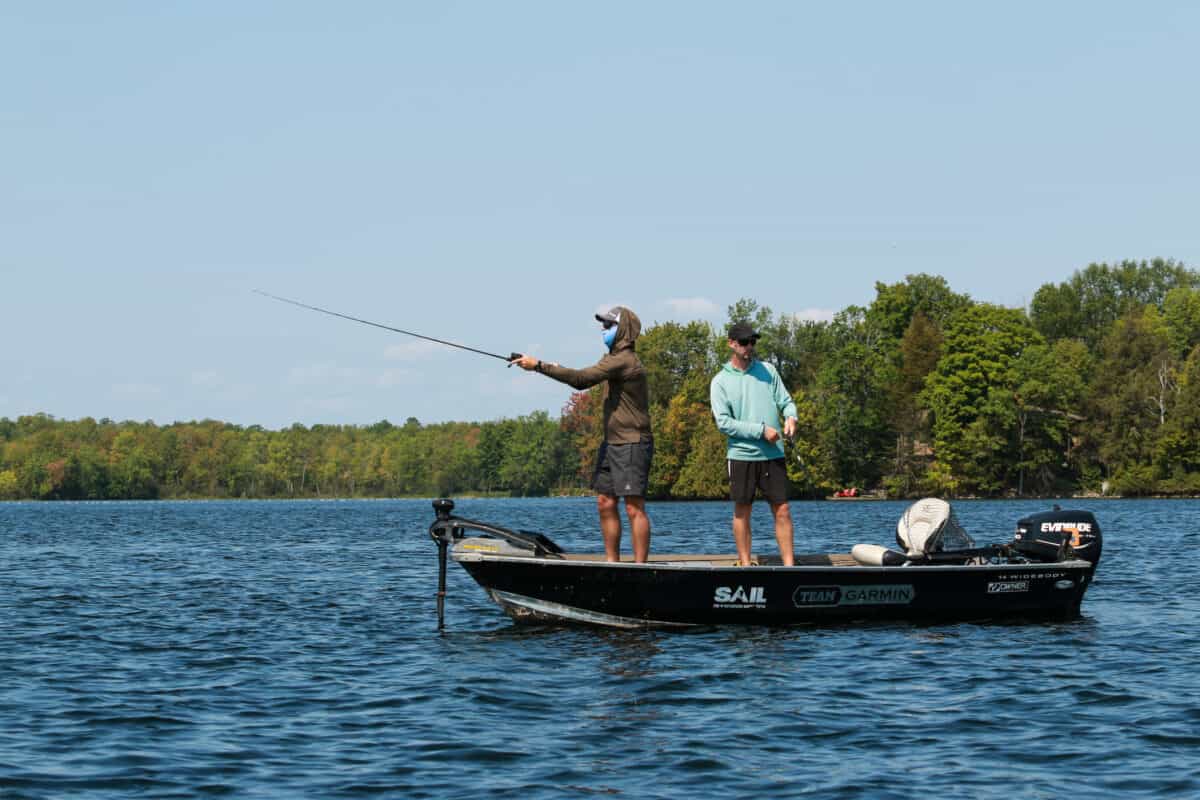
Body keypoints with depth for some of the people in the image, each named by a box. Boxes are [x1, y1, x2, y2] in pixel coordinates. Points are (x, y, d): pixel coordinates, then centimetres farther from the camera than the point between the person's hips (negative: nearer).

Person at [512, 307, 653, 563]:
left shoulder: (624, 361, -16)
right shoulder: (615, 359, 17)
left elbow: (581, 378, -22)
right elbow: (584, 381, 21)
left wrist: (539, 366, -18)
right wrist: (558, 370, 2)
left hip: (632, 445, -10)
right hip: (612, 443, 10)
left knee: (634, 508, -9)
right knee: (605, 503, 9)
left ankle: (640, 567, -9)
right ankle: (612, 562, 13)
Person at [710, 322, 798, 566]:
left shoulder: (767, 370, 10)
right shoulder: (720, 382, 0)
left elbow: (785, 400, 12)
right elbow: (724, 422, -8)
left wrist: (791, 416, -13)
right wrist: (761, 430, -14)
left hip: (773, 454, 2)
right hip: (741, 455, -2)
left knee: (782, 510, -2)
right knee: (742, 511, 4)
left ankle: (789, 564, 0)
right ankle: (745, 564, 12)